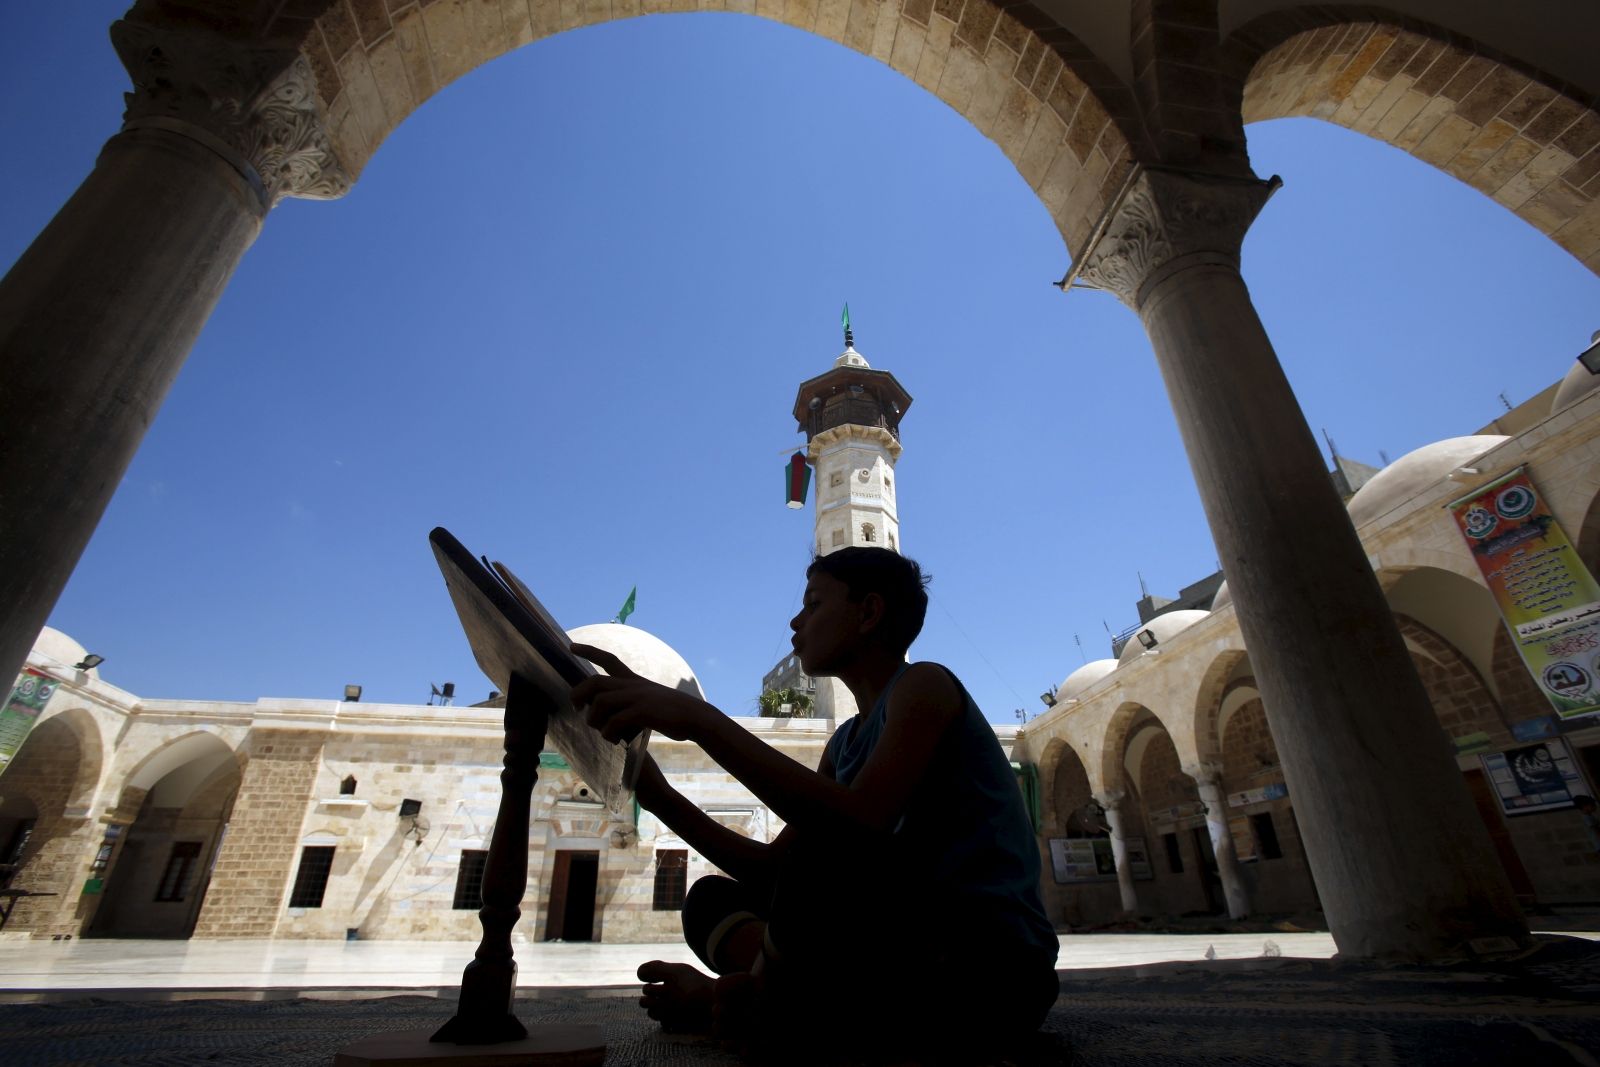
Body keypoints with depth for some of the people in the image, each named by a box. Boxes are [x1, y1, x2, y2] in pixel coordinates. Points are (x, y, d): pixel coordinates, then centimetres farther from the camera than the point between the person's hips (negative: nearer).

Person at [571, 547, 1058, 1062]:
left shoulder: (924, 684, -9)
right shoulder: (845, 742, 15)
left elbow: (860, 823, -27)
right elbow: (775, 868, 13)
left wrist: (701, 720, -28)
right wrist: (661, 798, 4)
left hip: (996, 969, -8)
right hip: (912, 962, 8)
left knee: (832, 849, -34)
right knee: (711, 898, 12)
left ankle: (743, 1003, -8)